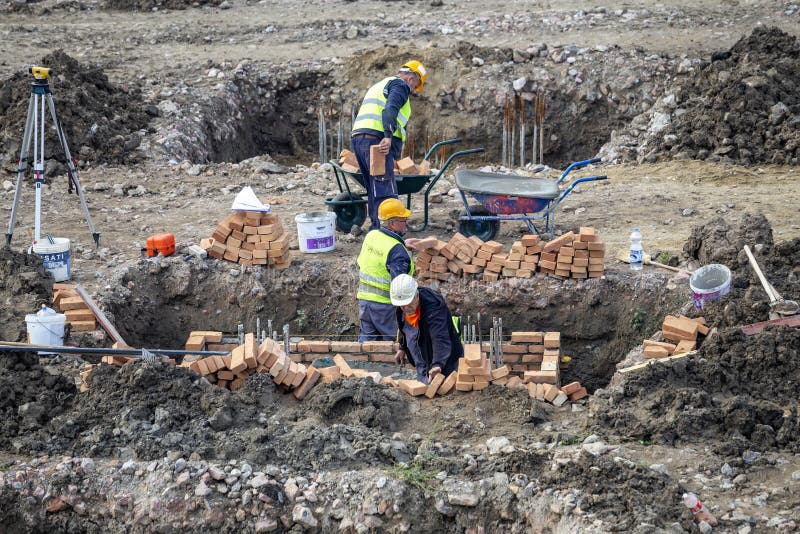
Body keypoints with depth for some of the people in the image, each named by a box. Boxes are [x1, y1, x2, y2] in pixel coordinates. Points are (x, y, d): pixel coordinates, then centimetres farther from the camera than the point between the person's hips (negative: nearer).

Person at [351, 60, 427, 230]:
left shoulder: (378, 86, 33)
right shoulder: (400, 85, 2)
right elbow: (390, 109, -16)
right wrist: (388, 136, -28)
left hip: (358, 138, 9)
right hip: (376, 138, -9)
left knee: (374, 189, 15)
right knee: (385, 192, -12)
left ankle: (375, 228, 17)